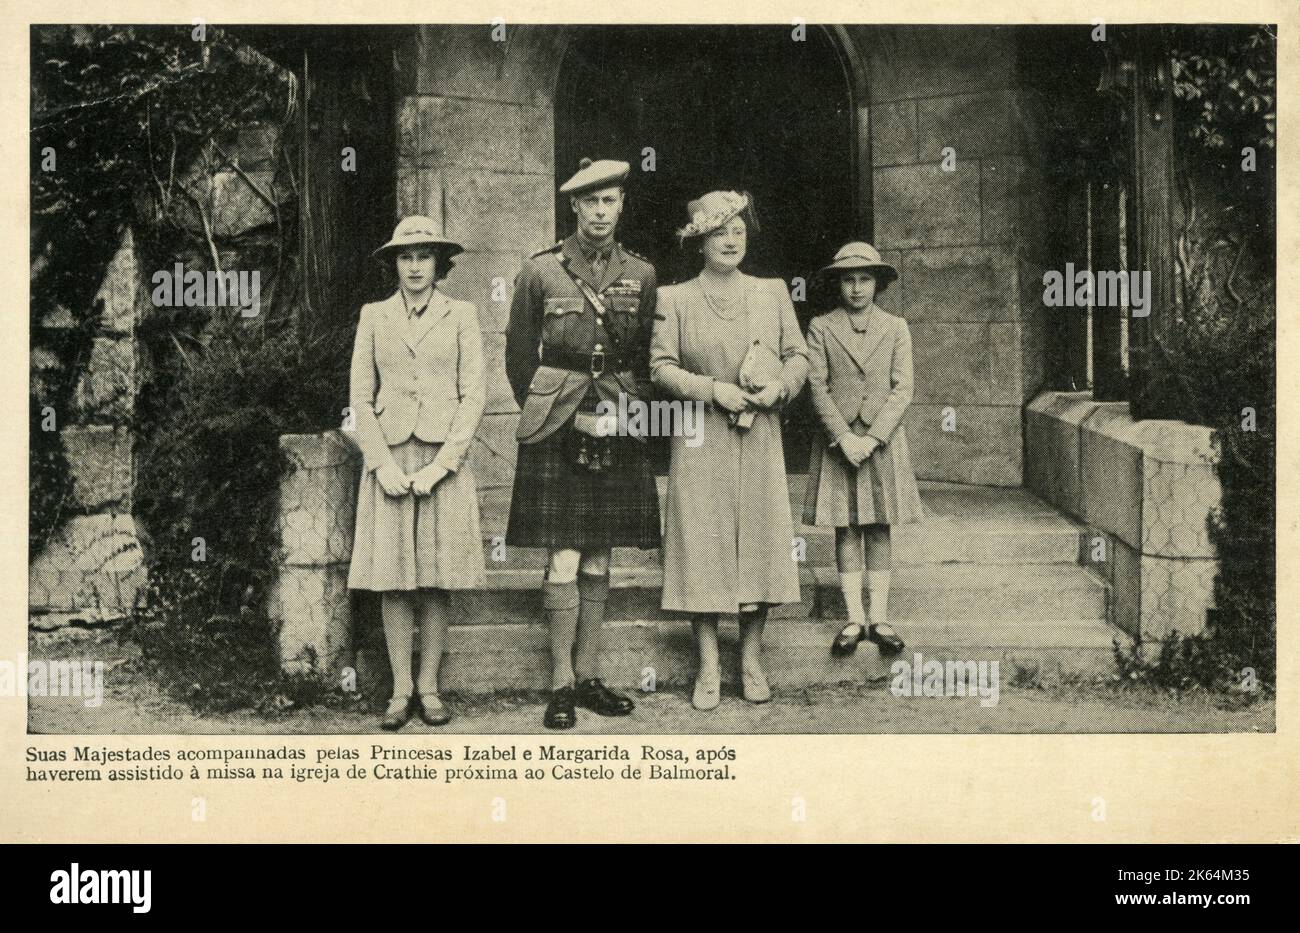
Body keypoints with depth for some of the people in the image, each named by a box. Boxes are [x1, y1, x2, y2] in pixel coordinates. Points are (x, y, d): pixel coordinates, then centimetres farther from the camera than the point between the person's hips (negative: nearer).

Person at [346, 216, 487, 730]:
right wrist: (383, 463, -6)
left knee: (436, 580, 1)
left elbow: (473, 396, 0)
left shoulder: (461, 316, 5)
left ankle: (429, 687, 10)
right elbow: (360, 397, 5)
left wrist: (440, 465, -9)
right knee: (392, 579, 0)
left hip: (443, 460, -1)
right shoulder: (374, 316, 8)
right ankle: (400, 689, 7)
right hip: (389, 459, 1)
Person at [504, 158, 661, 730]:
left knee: (598, 561, 8)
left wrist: (626, 408, 2)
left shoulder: (641, 274, 8)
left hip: (617, 428, 3)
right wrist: (559, 414, 6)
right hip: (557, 429, -3)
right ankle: (561, 685, 1)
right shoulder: (541, 271, 0)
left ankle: (587, 676, 16)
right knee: (564, 561, -6)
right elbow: (519, 359, 6)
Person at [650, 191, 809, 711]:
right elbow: (661, 366, -3)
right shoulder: (674, 299, 2)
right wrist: (712, 389, -15)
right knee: (702, 550, -2)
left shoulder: (772, 293, 10)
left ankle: (751, 663, 14)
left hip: (760, 440, 2)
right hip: (700, 443, -2)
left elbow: (798, 355, 12)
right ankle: (708, 671, 5)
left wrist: (780, 385, -8)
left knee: (759, 545, 3)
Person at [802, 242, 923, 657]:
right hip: (837, 440, -1)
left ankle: (879, 618, 8)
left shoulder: (895, 328, 5)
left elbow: (902, 389, -1)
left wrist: (872, 438, -12)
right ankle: (854, 620, 5)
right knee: (847, 530, 2)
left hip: (882, 440, 1)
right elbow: (817, 387, -4)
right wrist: (844, 438, -13)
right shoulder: (821, 328, 1)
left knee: (879, 530, 4)